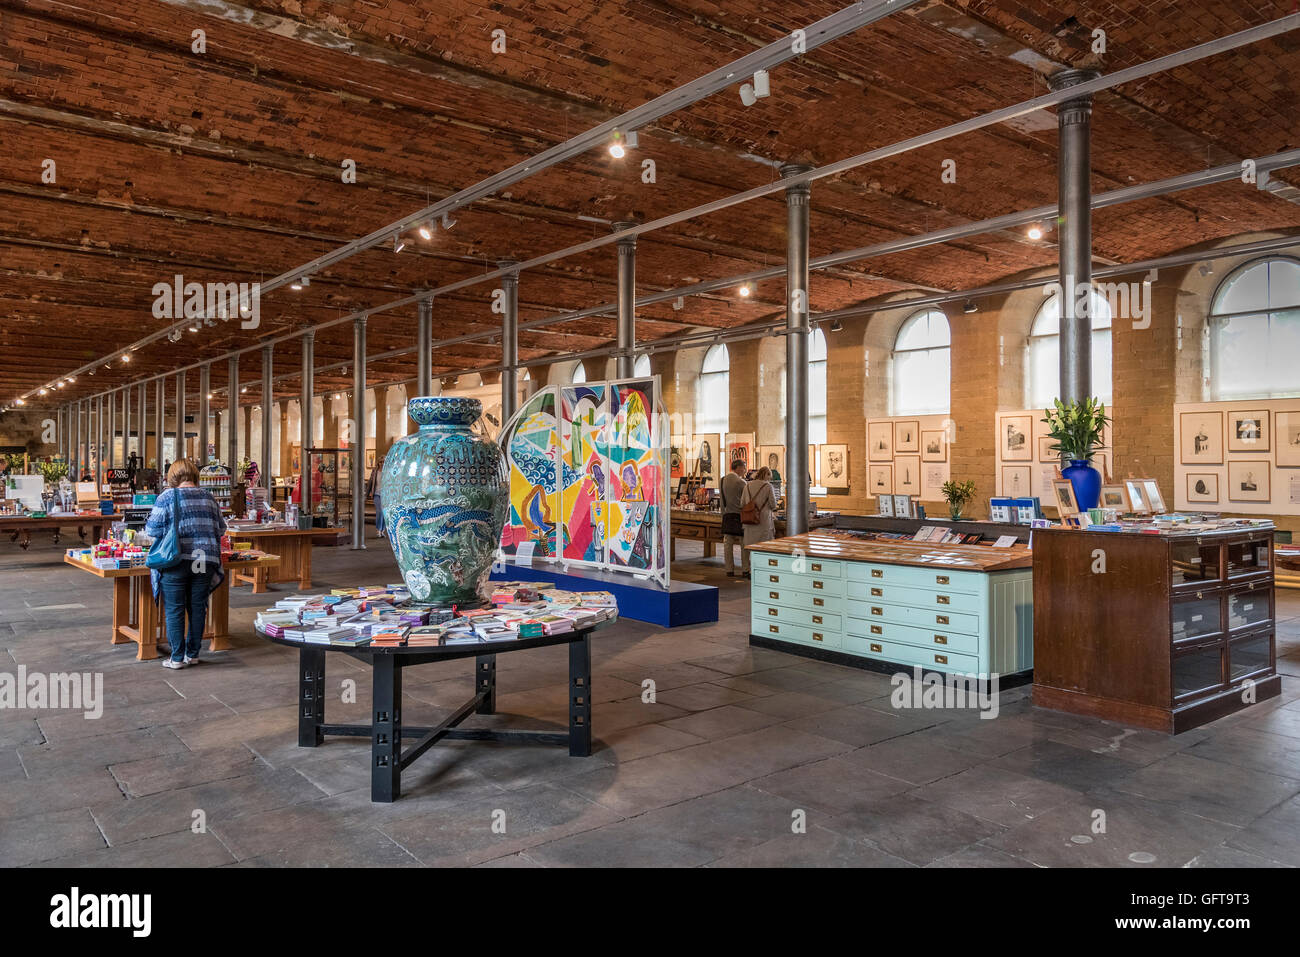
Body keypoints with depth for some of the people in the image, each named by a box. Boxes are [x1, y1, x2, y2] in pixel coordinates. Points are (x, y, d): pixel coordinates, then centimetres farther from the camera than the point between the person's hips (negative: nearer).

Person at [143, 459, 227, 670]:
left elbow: (152, 530, -4)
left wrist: (170, 531, 17)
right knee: (197, 607, 11)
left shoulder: (167, 497, -3)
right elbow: (221, 528, 12)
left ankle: (177, 657, 7)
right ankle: (193, 654, 18)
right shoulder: (208, 497, 8)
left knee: (175, 610, 4)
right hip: (204, 562, 3)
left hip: (176, 561, -3)